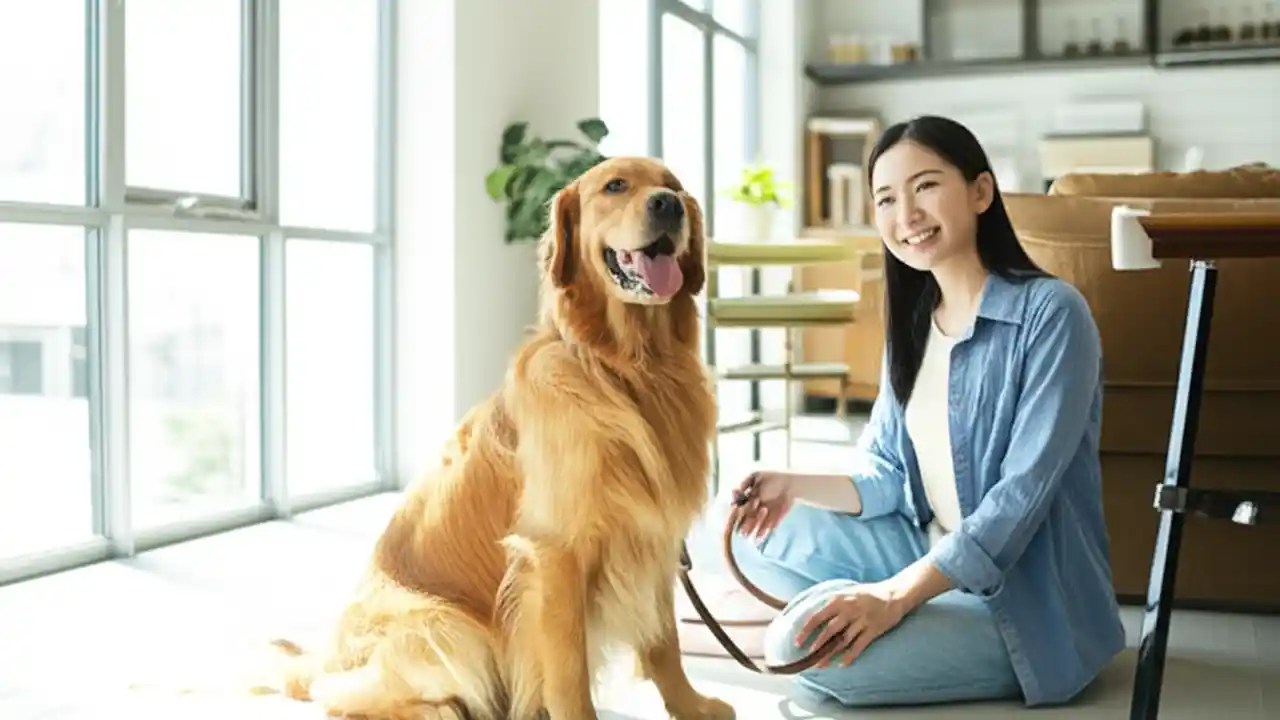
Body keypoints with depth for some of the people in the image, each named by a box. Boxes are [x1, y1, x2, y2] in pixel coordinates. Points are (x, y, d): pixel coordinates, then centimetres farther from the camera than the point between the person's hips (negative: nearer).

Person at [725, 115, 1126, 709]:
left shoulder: (1050, 312, -17)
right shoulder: (914, 319, 7)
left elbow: (1024, 493, -23)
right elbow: (886, 479, 8)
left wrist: (895, 596, -28)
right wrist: (796, 485, -11)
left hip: (1028, 600, -8)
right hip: (930, 555, 8)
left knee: (806, 650, -25)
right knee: (758, 536, 5)